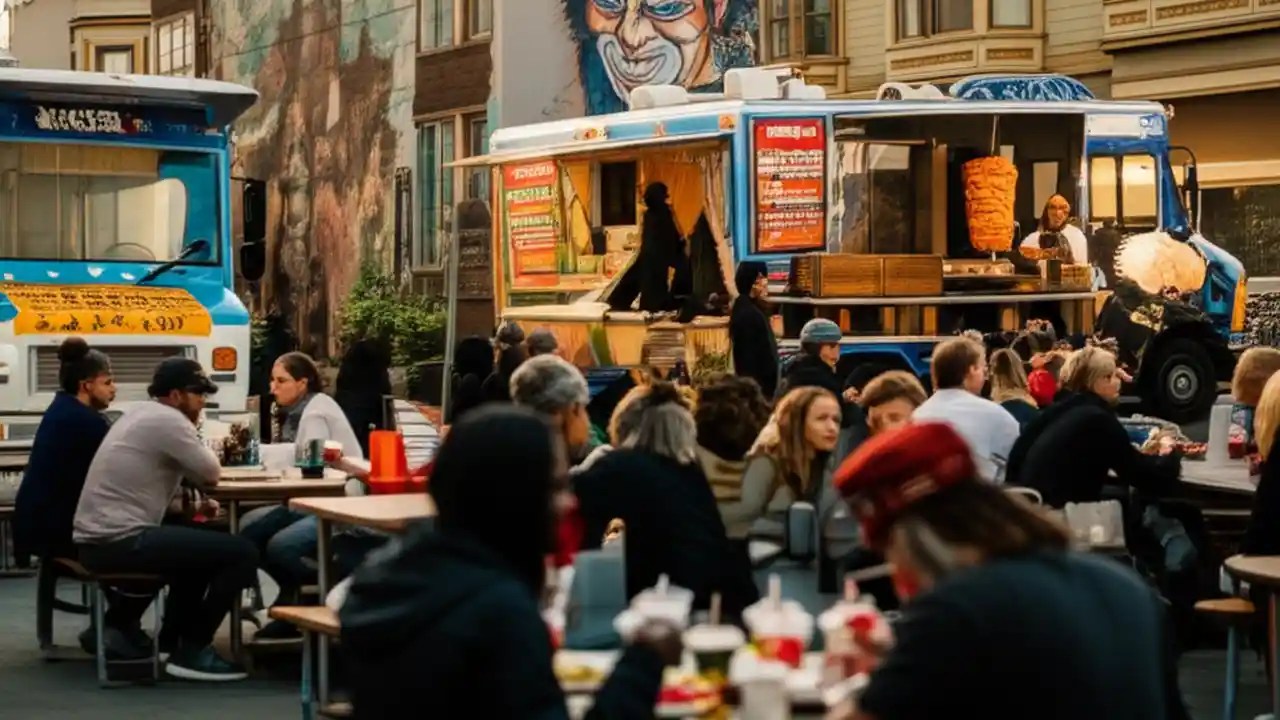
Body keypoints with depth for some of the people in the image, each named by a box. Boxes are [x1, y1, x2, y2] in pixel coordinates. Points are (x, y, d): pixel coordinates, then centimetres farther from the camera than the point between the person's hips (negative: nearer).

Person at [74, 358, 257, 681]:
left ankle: (123, 624, 30)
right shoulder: (168, 420, -12)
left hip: (97, 538, 10)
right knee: (242, 553, -13)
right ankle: (192, 651, -3)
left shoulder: (142, 414, 19)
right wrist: (195, 437, 10)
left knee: (199, 543, 33)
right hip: (119, 540, -10)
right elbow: (211, 474, -9)